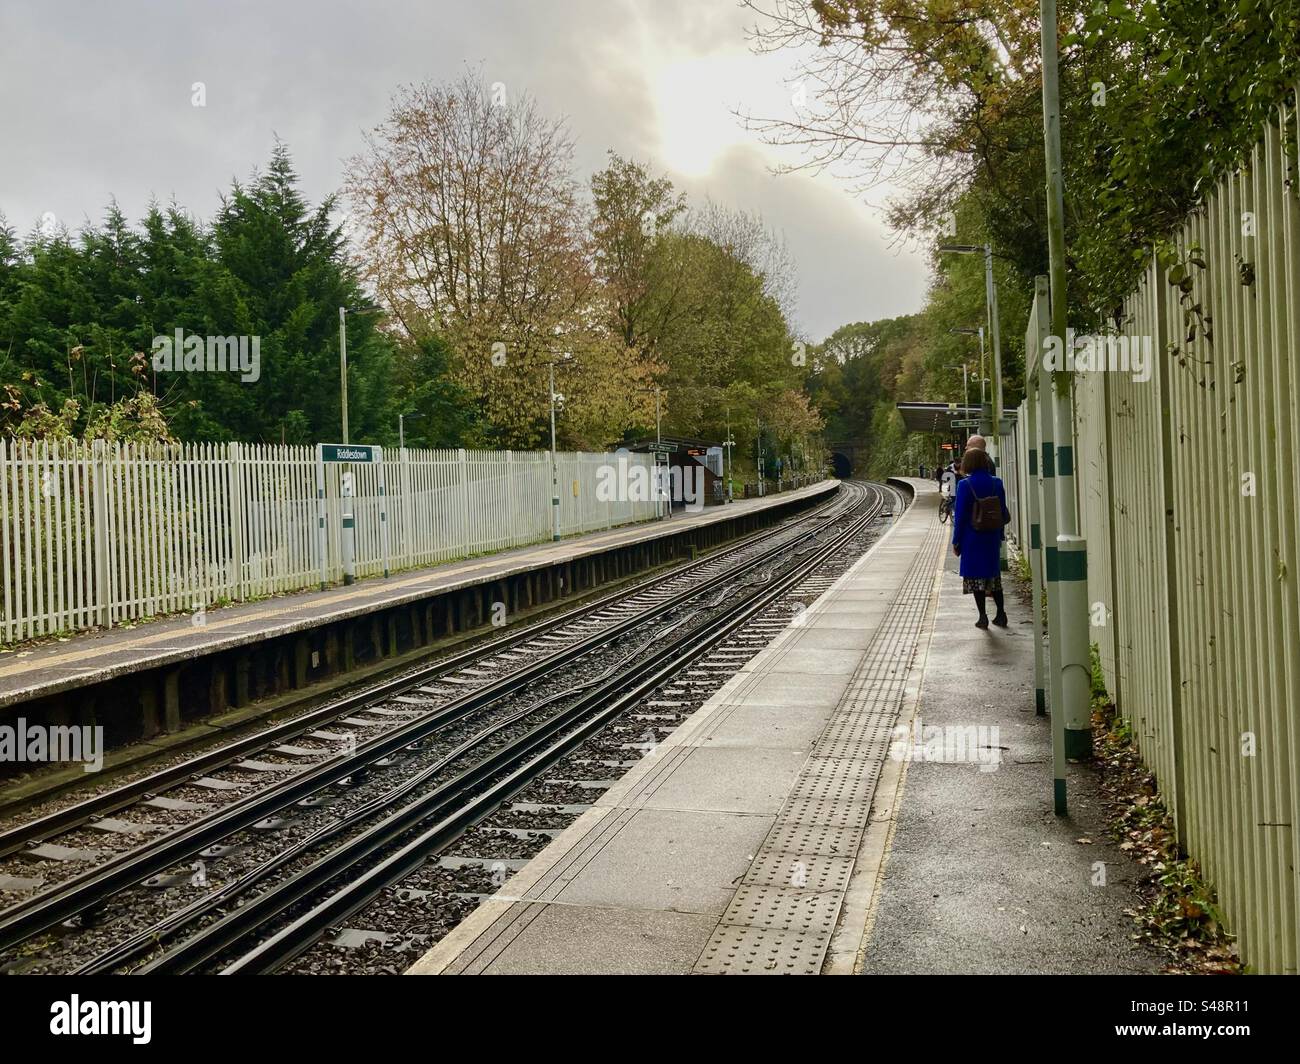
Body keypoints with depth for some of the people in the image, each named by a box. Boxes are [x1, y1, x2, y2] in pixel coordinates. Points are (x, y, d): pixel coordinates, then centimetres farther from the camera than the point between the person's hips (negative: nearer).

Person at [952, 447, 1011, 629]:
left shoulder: (965, 485, -14)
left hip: (972, 538, -4)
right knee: (993, 574, 16)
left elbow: (960, 515, -12)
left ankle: (983, 616, 4)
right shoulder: (997, 484, 0)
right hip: (992, 537, 4)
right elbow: (1003, 513, 6)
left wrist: (956, 542, -5)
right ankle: (1000, 614, 19)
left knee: (976, 575, 4)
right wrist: (999, 536, 15)